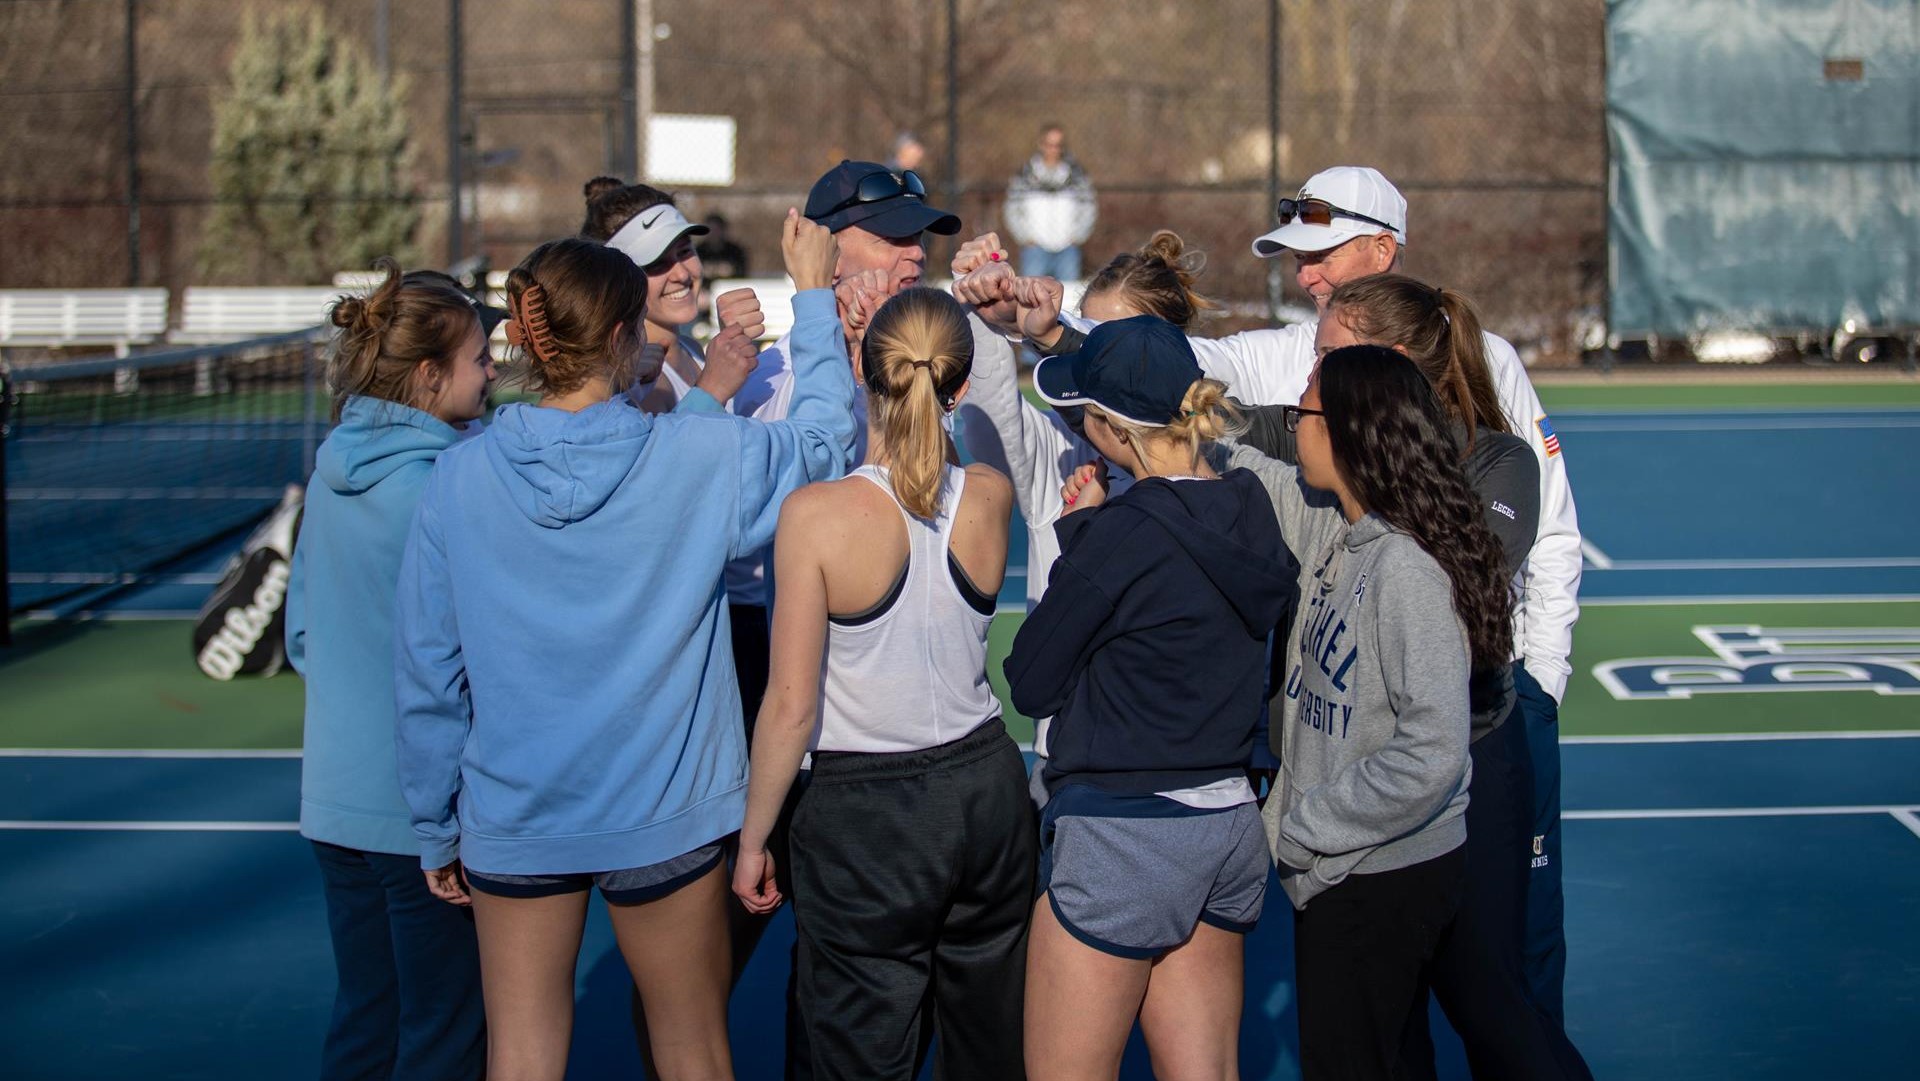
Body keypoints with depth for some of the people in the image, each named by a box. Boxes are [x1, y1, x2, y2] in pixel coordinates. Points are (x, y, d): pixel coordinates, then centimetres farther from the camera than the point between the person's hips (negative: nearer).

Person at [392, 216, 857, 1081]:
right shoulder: (700, 457, -14)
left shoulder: (460, 476, -9)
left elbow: (426, 675, -3)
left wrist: (436, 829, 8)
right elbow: (822, 443, 4)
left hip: (512, 818, 2)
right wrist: (814, 295, 13)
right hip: (665, 815, -1)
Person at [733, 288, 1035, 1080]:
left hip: (865, 809, -4)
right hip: (985, 788, 4)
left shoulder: (818, 514, -18)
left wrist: (754, 838, -4)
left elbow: (791, 707, -16)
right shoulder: (992, 499, -6)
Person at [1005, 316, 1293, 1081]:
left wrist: (1076, 529, -1)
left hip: (1123, 833, -8)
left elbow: (1031, 685, -7)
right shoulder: (1250, 508, 4)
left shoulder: (1120, 534, -17)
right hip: (1229, 824, 8)